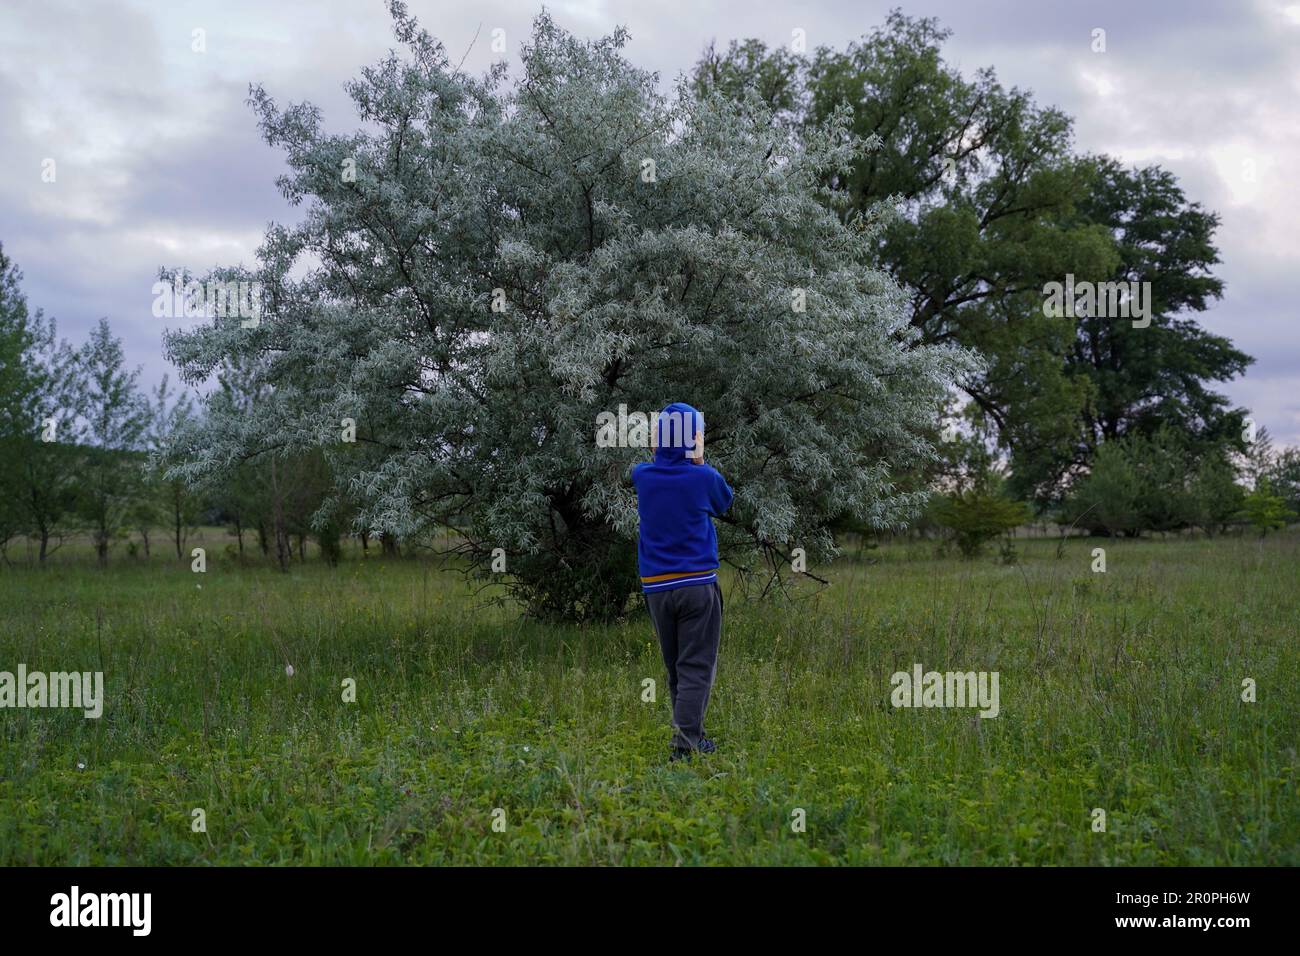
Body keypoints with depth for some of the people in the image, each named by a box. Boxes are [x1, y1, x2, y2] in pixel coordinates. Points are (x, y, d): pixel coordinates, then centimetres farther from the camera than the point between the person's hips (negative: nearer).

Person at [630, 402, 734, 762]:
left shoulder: (642, 475, 1)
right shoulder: (704, 477, -8)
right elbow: (724, 503, 14)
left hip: (656, 588, 4)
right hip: (698, 584, -4)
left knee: (675, 666, 15)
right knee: (697, 665, -2)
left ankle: (687, 732, 23)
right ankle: (685, 740, -12)